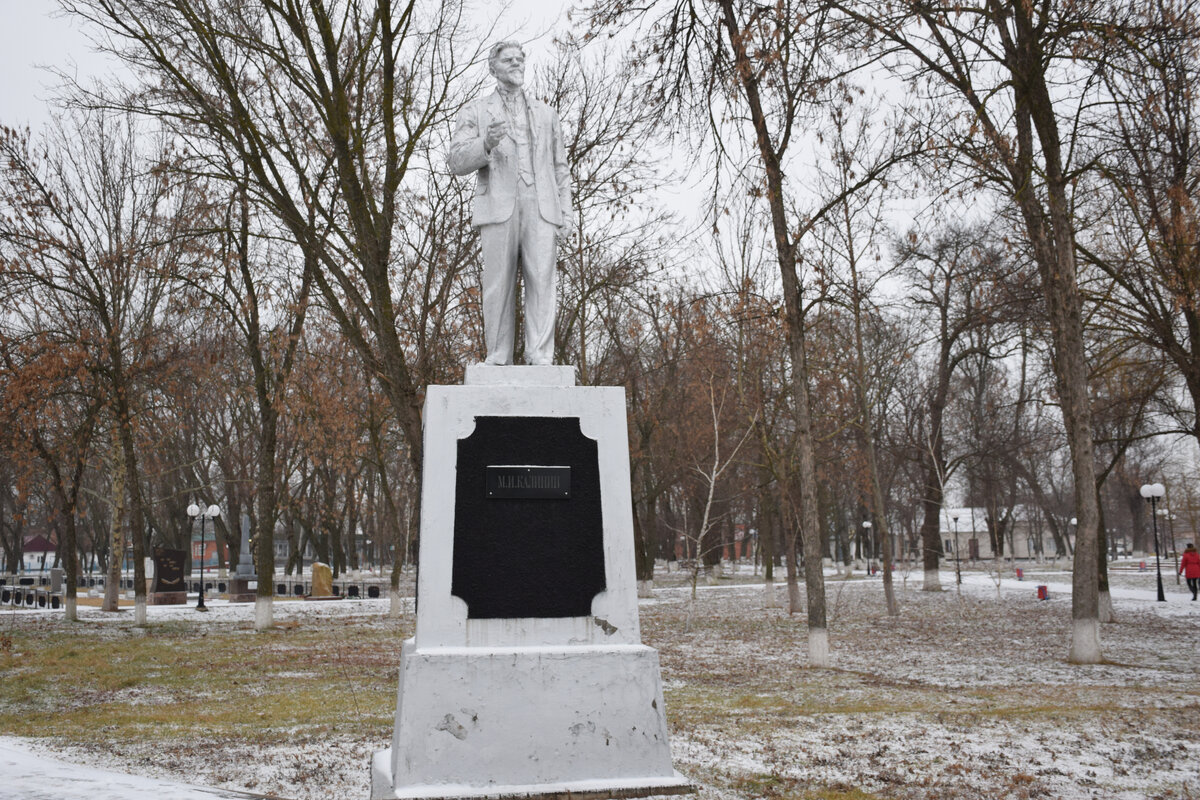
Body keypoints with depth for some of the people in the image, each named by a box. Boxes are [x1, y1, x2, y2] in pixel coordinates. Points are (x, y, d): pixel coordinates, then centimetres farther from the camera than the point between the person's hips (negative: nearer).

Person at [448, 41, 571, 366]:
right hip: (498, 207, -1)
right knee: (499, 286, -6)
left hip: (540, 208, 2)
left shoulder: (546, 113, 25)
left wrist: (564, 211, 8)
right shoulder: (476, 111, 16)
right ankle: (498, 361, -3)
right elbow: (457, 161, 6)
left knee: (542, 281, -11)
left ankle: (540, 359, -14)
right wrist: (486, 143, -14)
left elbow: (560, 167, 21)